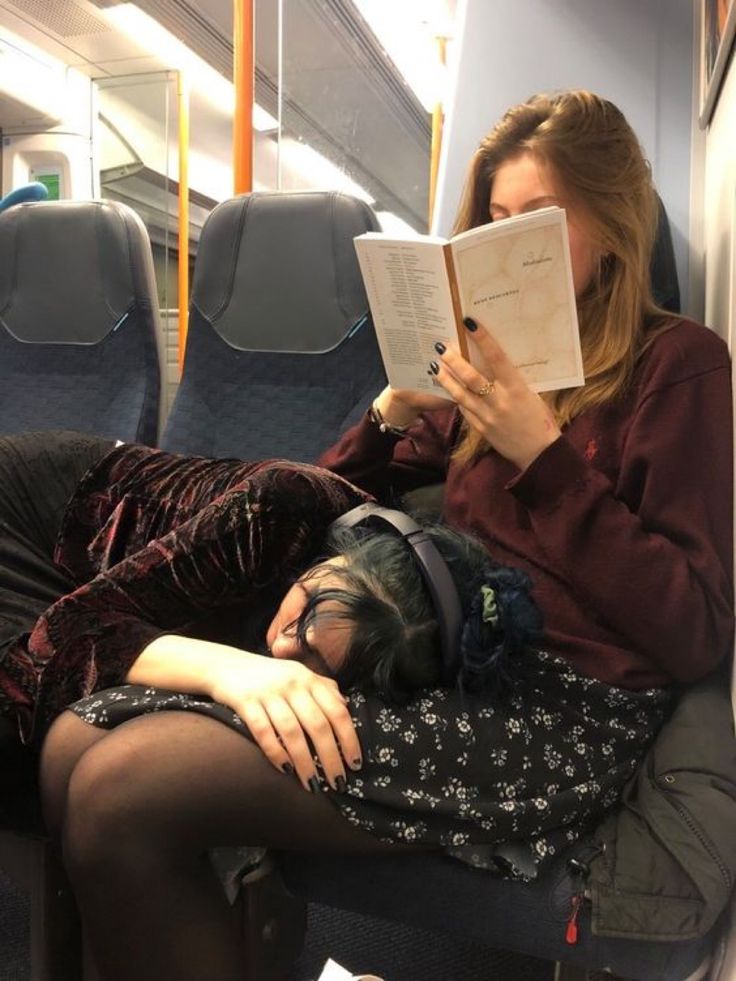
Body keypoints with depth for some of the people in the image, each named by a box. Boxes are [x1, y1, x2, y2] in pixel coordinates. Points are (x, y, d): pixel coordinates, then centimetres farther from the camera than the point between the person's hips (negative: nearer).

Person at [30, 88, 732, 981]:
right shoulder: (503, 350, 17)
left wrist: (544, 454, -18)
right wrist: (391, 415, -1)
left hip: (564, 707, -6)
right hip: (445, 658, 6)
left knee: (123, 794, -20)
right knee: (76, 743, -11)